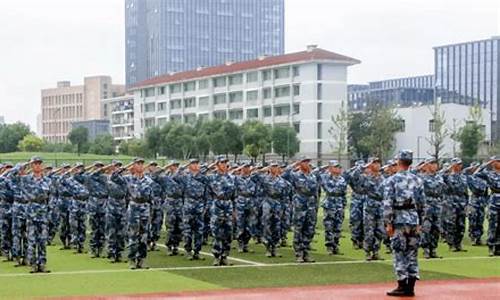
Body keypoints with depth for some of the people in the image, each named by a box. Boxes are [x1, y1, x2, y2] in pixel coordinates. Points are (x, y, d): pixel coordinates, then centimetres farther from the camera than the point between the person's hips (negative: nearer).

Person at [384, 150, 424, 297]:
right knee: (412, 253, 9)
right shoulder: (417, 180, 7)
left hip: (399, 219, -4)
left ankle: (402, 287, 1)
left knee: (399, 253, 1)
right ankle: (411, 287, 11)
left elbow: (388, 203, -12)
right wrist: (419, 222, 16)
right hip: (413, 219, 4)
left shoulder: (392, 180, -7)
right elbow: (421, 203, 9)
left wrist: (388, 223, -8)